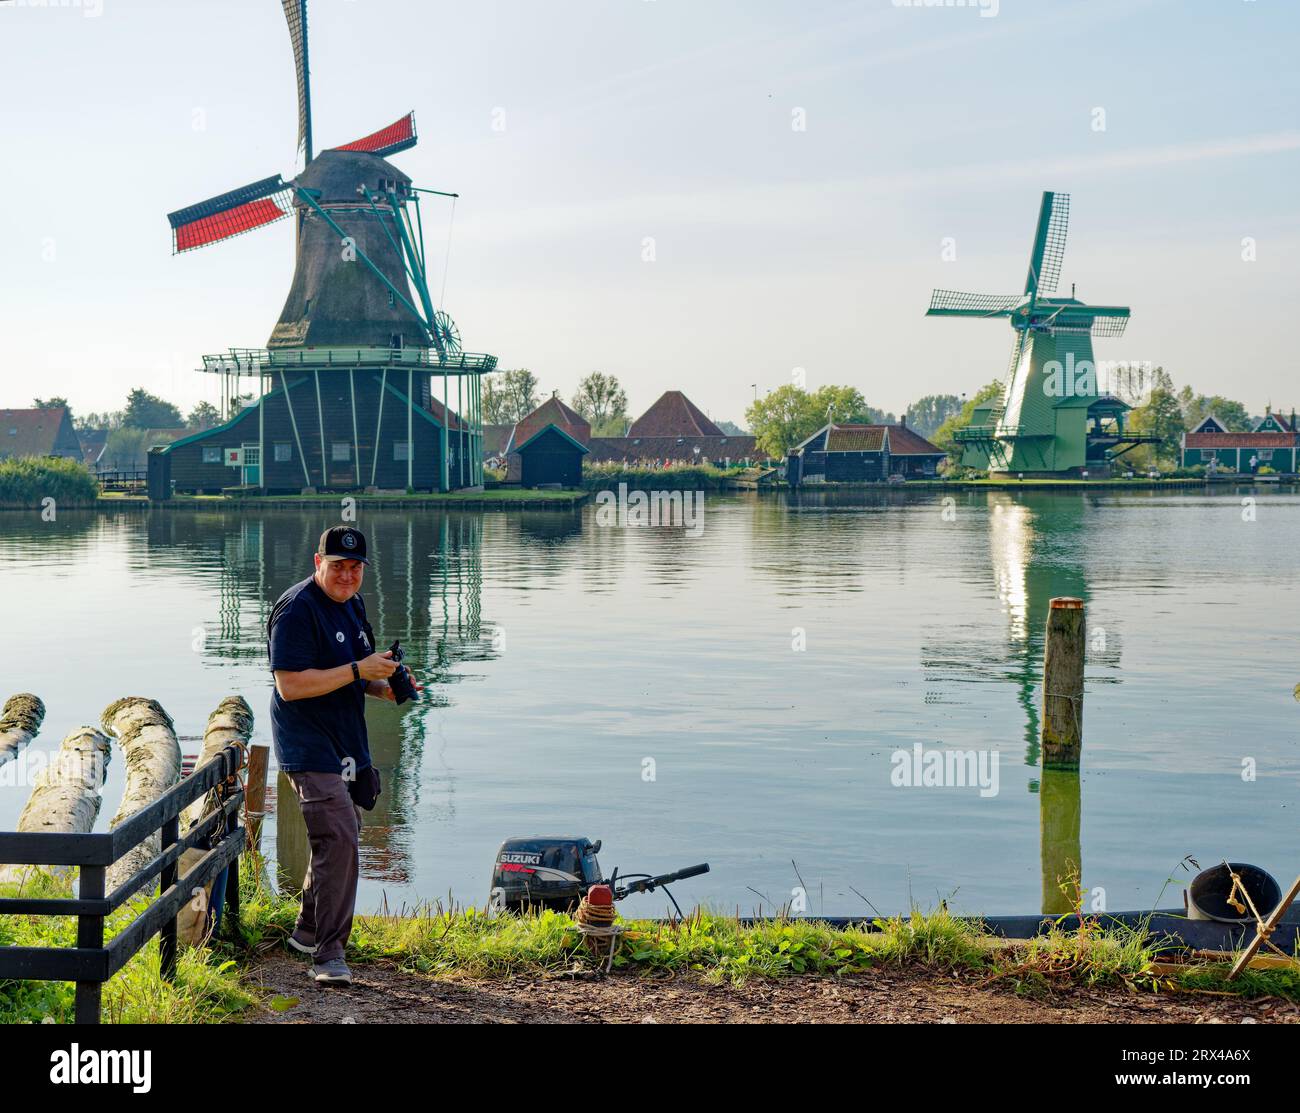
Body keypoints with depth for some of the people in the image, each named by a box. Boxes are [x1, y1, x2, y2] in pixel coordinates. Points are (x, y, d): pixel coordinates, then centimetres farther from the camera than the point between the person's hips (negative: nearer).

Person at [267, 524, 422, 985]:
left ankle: (308, 931, 35)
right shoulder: (297, 609, -16)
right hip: (310, 750, -10)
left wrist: (383, 686, 4)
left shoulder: (352, 603, 13)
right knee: (339, 842, -17)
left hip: (347, 747, 10)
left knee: (339, 839, 18)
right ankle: (328, 955, -10)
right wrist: (358, 671, -24)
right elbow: (290, 686, -23)